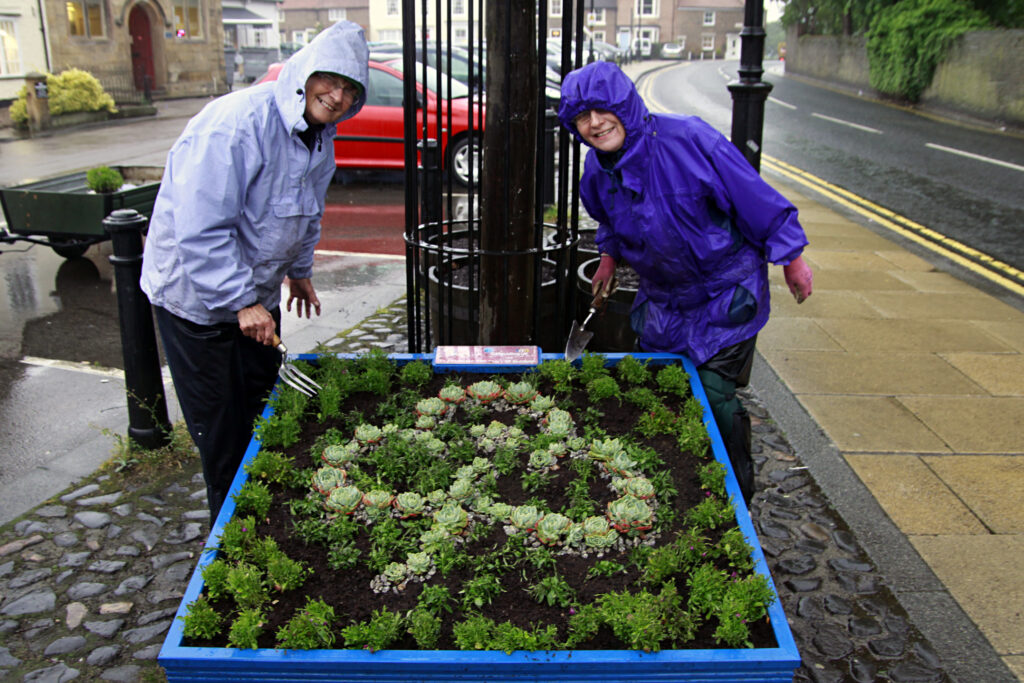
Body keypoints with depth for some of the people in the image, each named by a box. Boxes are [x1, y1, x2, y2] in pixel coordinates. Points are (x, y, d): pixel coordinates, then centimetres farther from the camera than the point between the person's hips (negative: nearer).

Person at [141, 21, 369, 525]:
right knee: (223, 430, 3)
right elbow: (200, 229, -32)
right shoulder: (237, 124, -29)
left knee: (265, 409, 16)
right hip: (195, 293, -8)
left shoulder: (320, 134, 0)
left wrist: (299, 269, 23)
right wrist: (242, 301, -30)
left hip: (257, 292, 8)